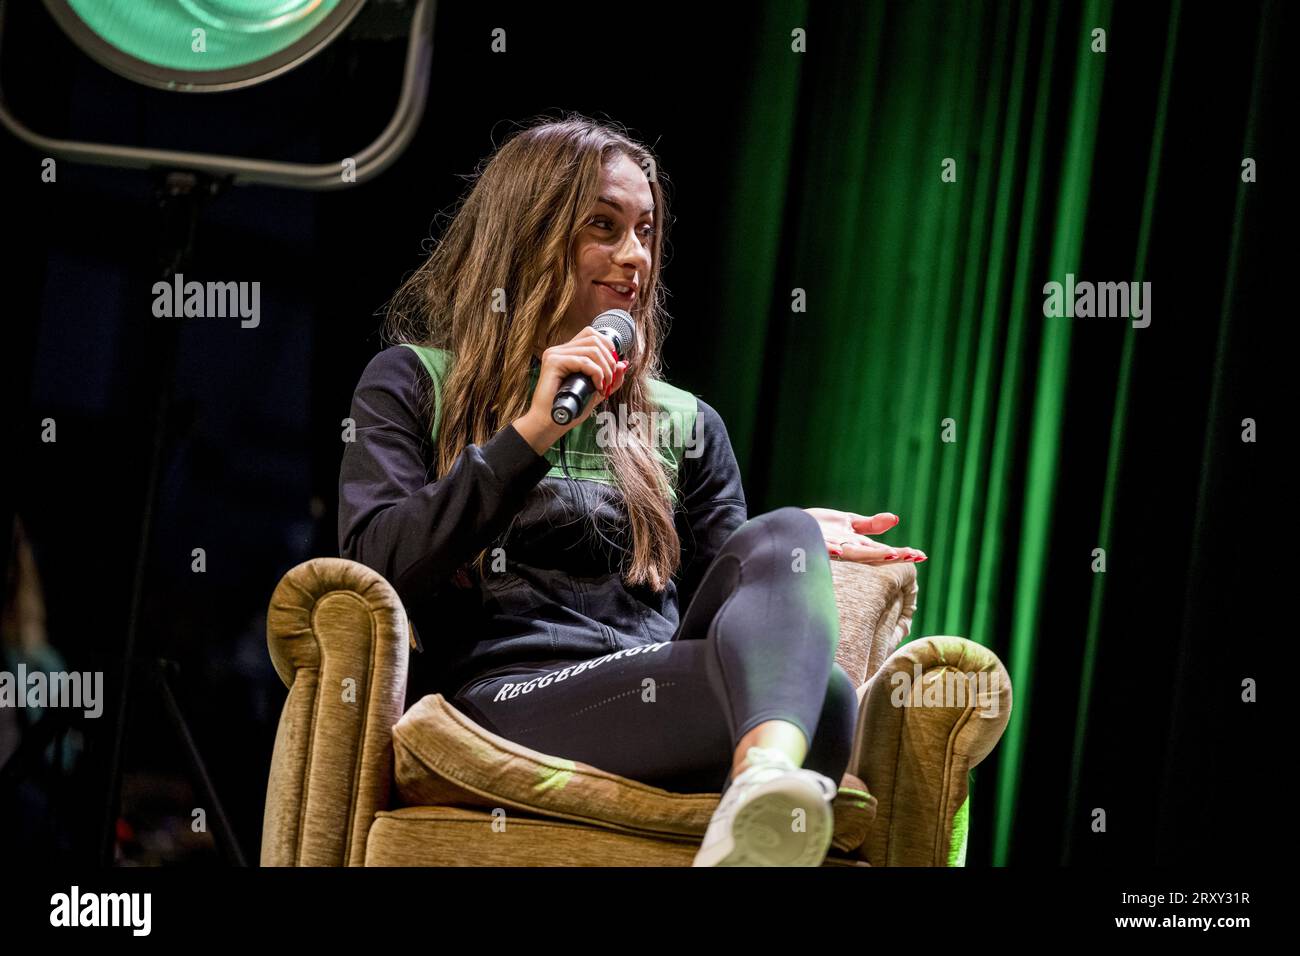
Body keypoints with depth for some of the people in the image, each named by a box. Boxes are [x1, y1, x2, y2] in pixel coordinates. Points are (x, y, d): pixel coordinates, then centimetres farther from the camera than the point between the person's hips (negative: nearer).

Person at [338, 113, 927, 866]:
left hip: (661, 699, 5)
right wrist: (531, 434, -6)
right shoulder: (415, 384, 19)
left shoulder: (685, 422, 30)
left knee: (782, 536, -33)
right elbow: (376, 567, 1)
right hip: (510, 699, -4)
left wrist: (793, 545, 0)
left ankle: (765, 785, -59)